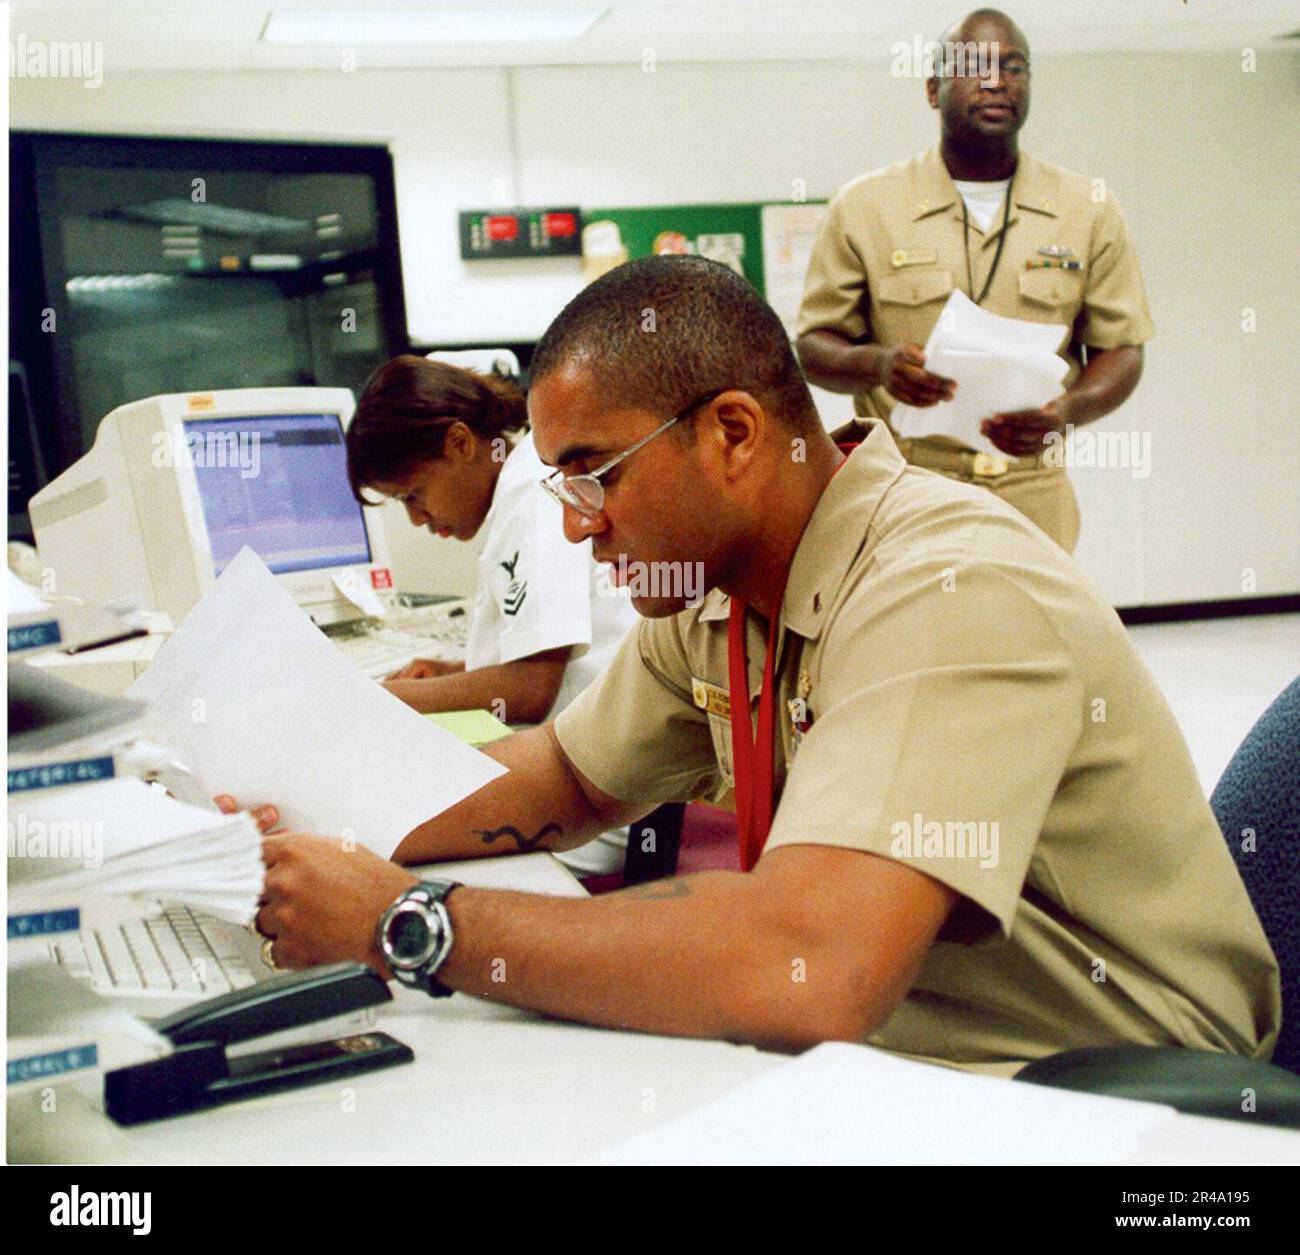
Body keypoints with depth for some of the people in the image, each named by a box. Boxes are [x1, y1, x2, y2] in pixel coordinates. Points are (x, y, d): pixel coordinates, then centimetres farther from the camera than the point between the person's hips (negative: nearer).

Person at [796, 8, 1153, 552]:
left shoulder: (1090, 210, 8)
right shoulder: (863, 206, 3)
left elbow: (1120, 349, 10)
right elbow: (814, 348, 5)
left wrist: (1067, 411, -13)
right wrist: (878, 364, -18)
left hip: (1034, 499, 2)